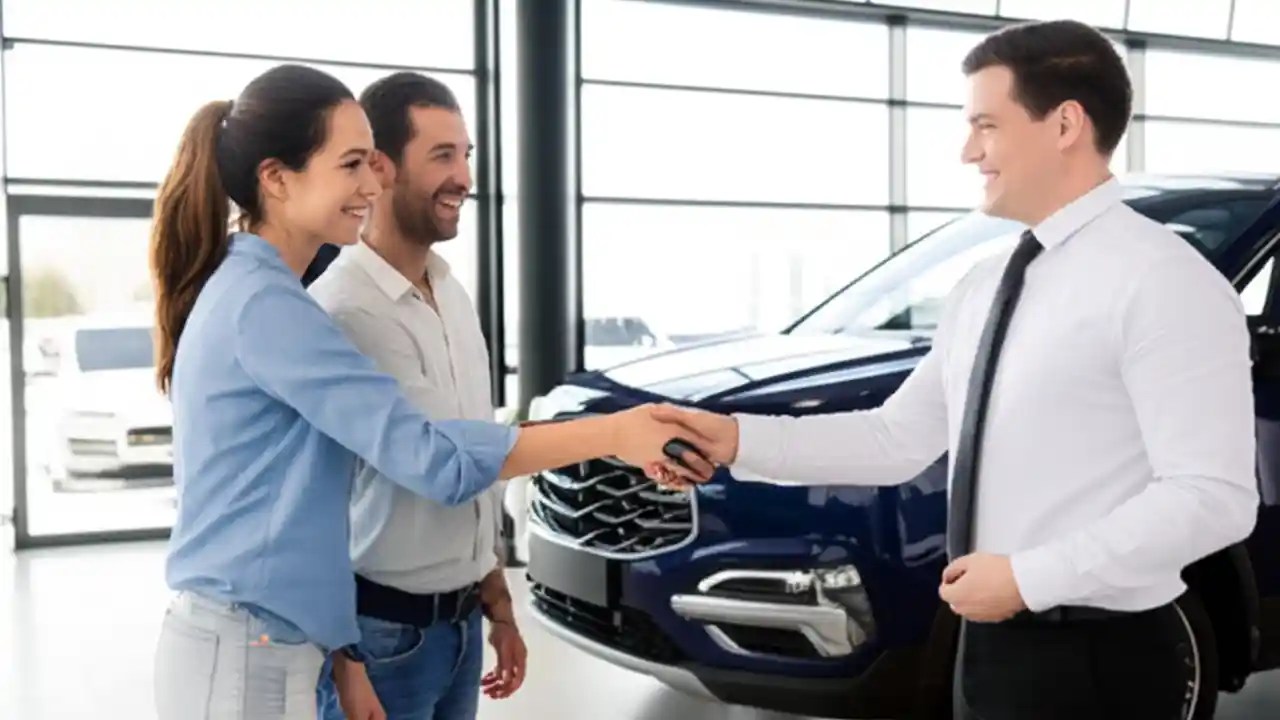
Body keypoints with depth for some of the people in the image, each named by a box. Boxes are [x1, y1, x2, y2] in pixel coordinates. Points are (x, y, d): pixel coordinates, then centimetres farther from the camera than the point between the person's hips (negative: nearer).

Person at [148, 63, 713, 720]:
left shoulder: (244, 292, 11)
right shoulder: (264, 304, -19)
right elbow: (426, 454, -23)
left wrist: (338, 652, 9)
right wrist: (613, 433, -19)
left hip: (259, 645, 9)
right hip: (243, 658, -9)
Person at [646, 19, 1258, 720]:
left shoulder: (1159, 279, -16)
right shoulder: (983, 285, 8)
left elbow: (1214, 498, -20)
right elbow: (898, 439, 7)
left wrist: (1029, 576, -21)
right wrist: (738, 438, -3)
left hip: (1094, 661, -7)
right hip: (993, 644, 8)